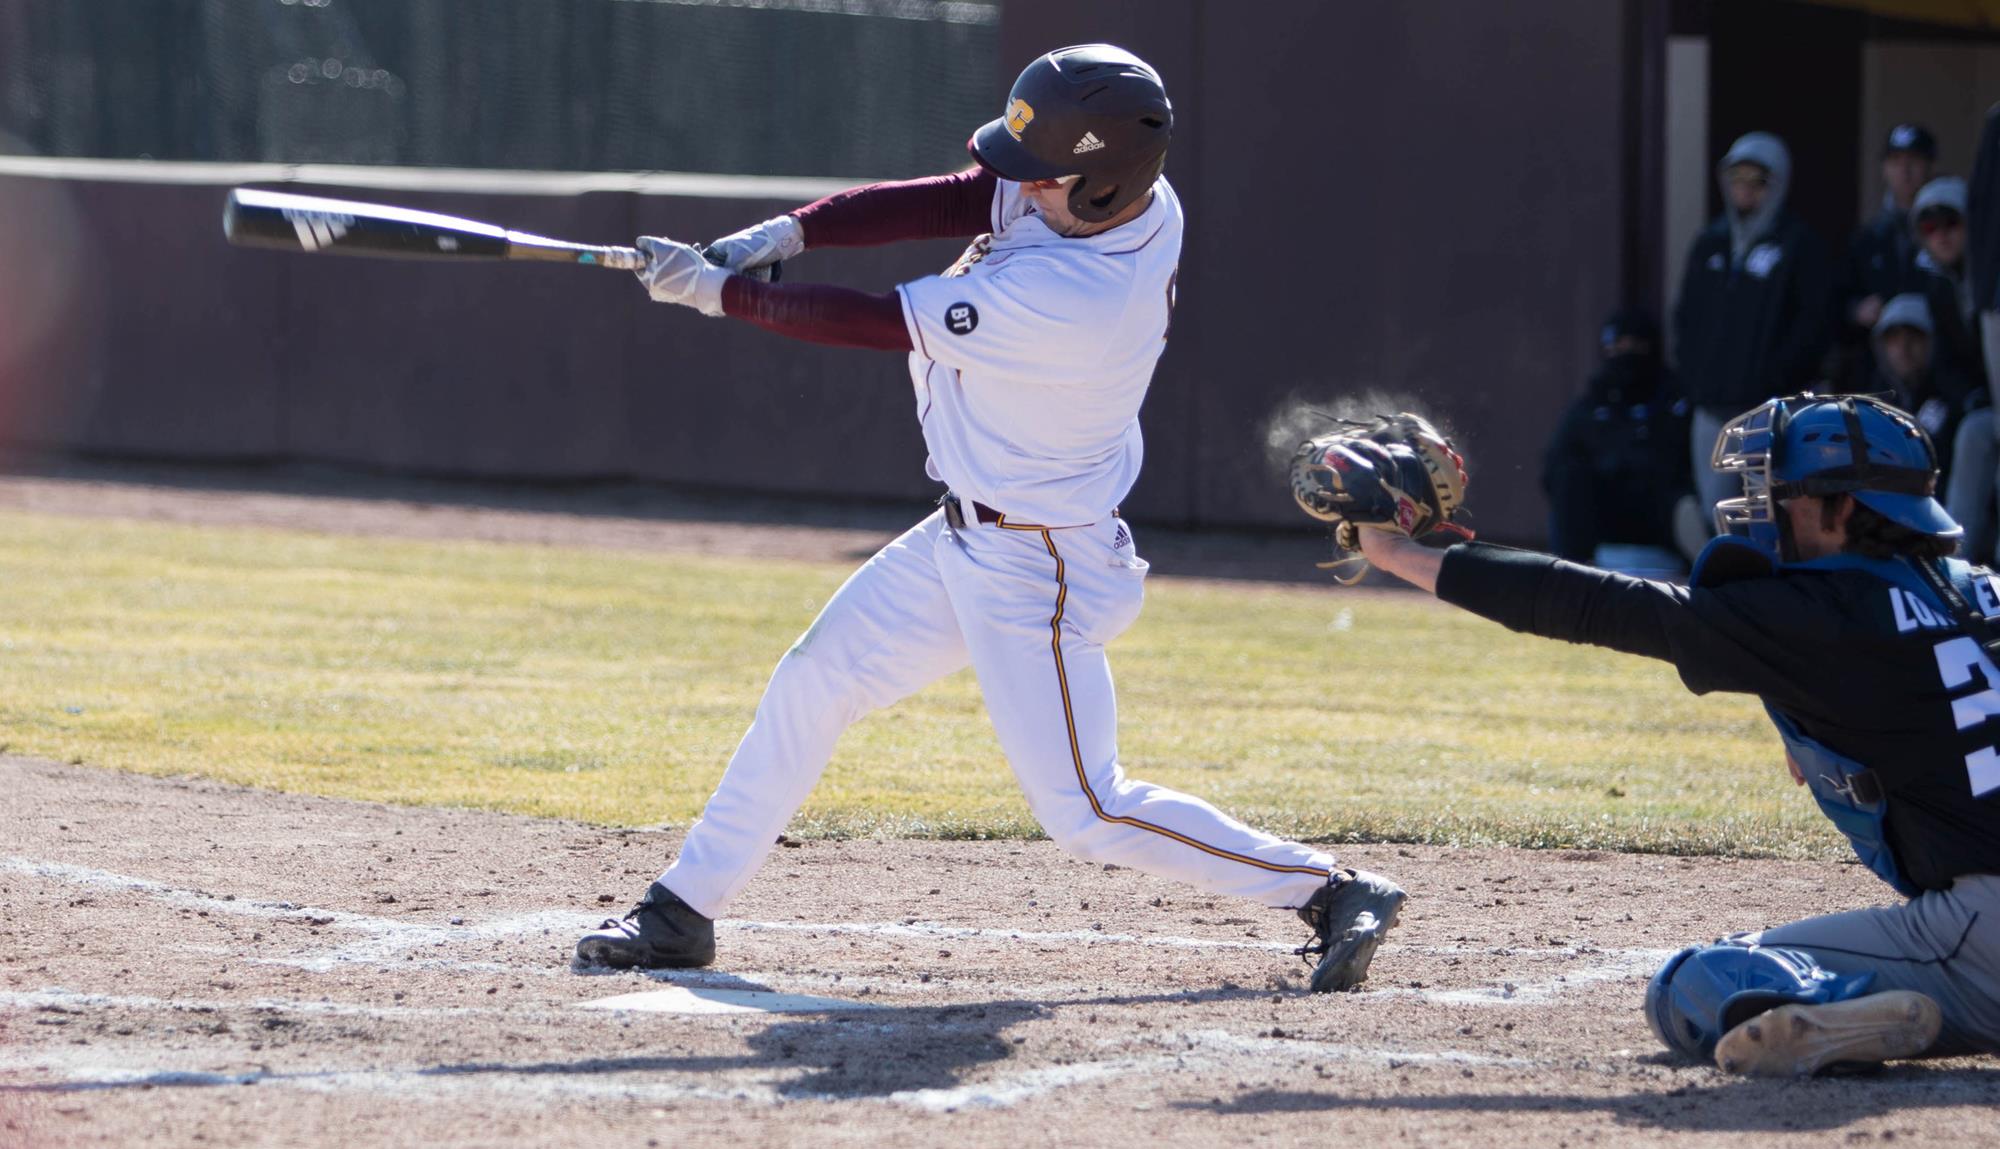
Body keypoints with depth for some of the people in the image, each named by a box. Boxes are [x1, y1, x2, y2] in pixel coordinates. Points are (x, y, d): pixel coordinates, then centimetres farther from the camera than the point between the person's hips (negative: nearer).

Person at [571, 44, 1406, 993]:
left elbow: (873, 324, -25)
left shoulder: (1065, 301, -35)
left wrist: (723, 292, -15)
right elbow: (949, 202, -8)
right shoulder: (1125, 195, -11)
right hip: (967, 541, 10)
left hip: (1039, 576, -10)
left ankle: (1330, 891, 6)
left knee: (1083, 811, -4)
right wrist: (787, 232, -19)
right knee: (809, 686, 13)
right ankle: (684, 912, 23)